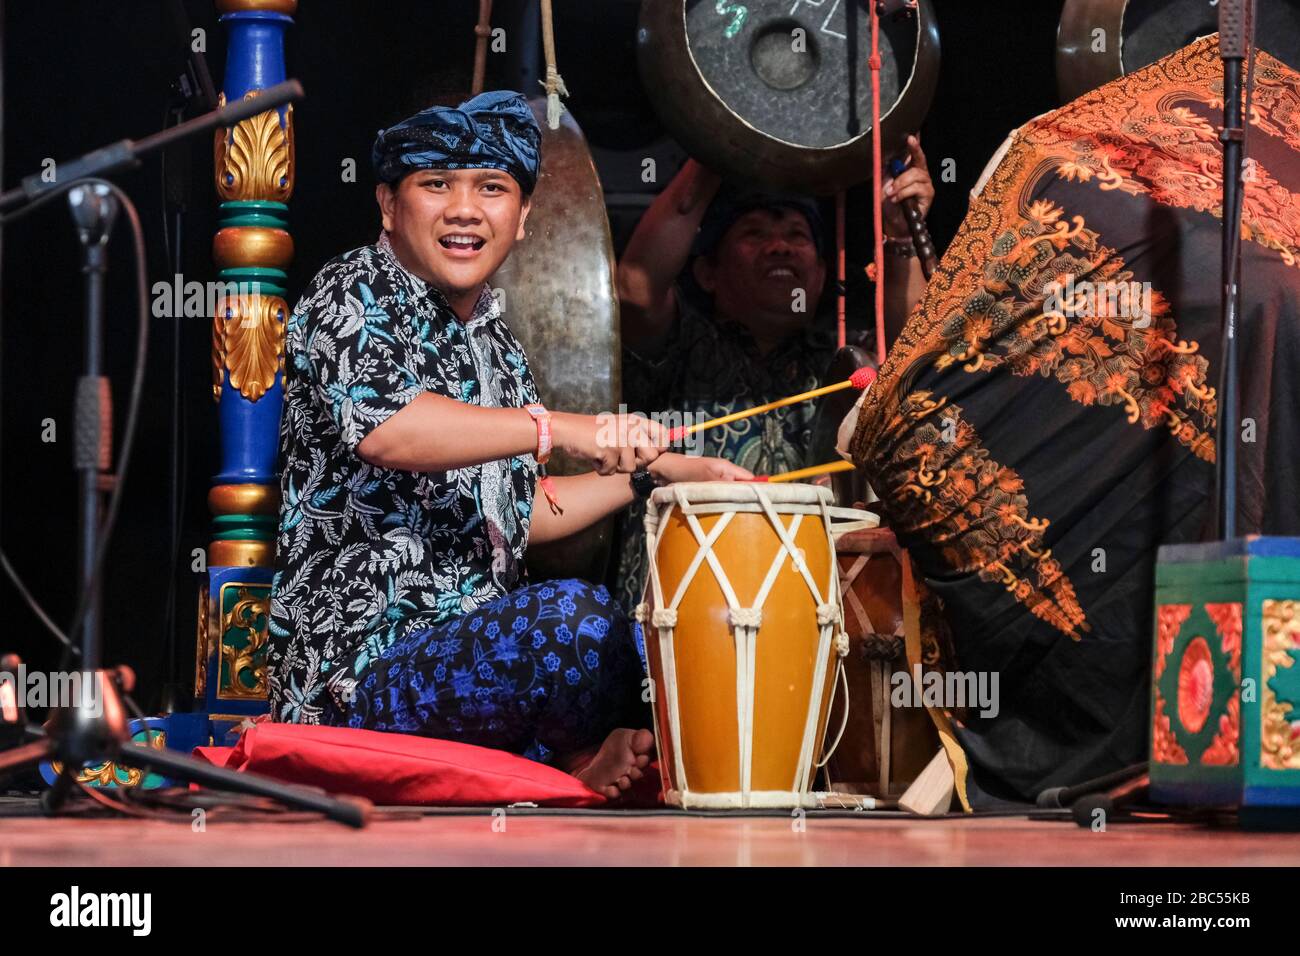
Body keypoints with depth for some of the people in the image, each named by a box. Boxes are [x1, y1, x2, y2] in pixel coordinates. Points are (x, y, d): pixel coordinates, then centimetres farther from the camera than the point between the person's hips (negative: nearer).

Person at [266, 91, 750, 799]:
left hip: (476, 648, 9)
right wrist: (558, 429, -41)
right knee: (575, 617, -31)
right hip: (356, 668, -9)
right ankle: (576, 767, -3)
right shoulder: (353, 294, -9)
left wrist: (658, 471, 16)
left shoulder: (491, 339, 17)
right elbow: (386, 429, -31)